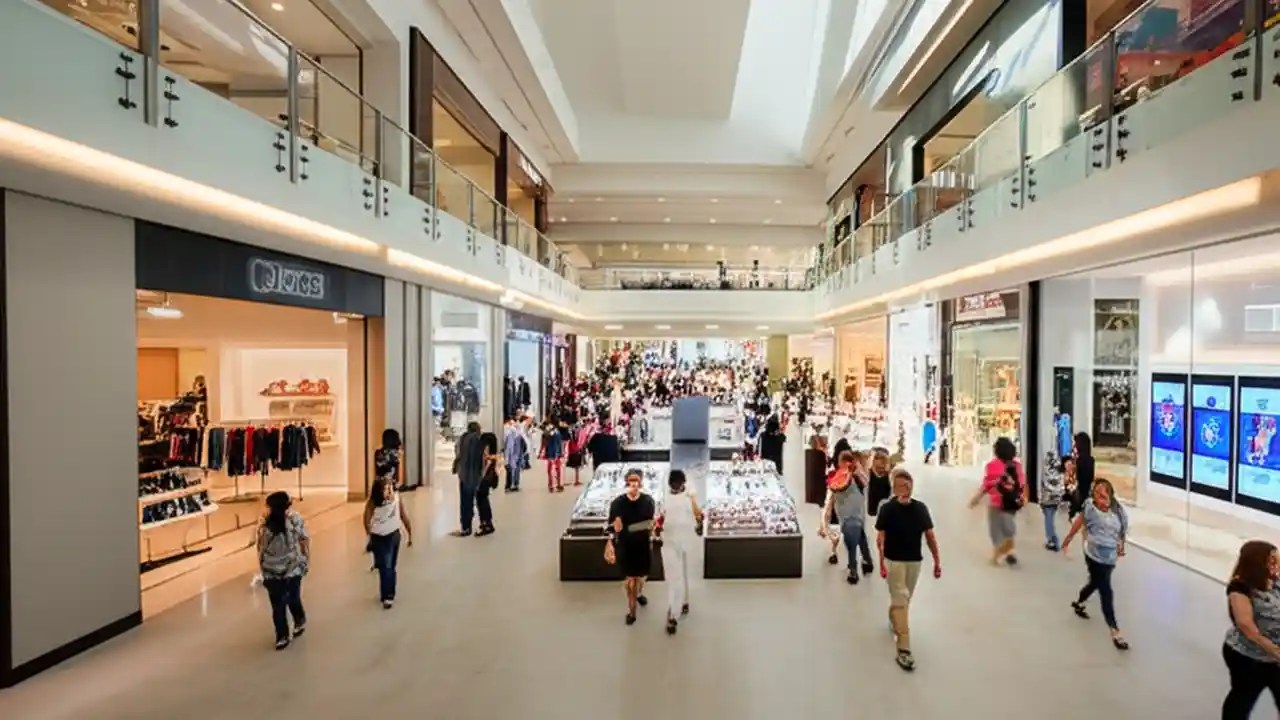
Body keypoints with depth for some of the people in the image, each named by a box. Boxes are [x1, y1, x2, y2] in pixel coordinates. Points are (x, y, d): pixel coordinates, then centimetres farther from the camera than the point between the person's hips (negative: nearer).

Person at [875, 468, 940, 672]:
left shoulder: (921, 508, -3)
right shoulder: (887, 509, -14)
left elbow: (930, 536, 4)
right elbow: (880, 538, -11)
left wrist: (937, 560, 3)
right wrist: (881, 562, -18)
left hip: (915, 561, 4)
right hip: (894, 560, -4)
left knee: (904, 599, 20)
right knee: (900, 601, -7)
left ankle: (893, 619, 49)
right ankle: (903, 649, -4)